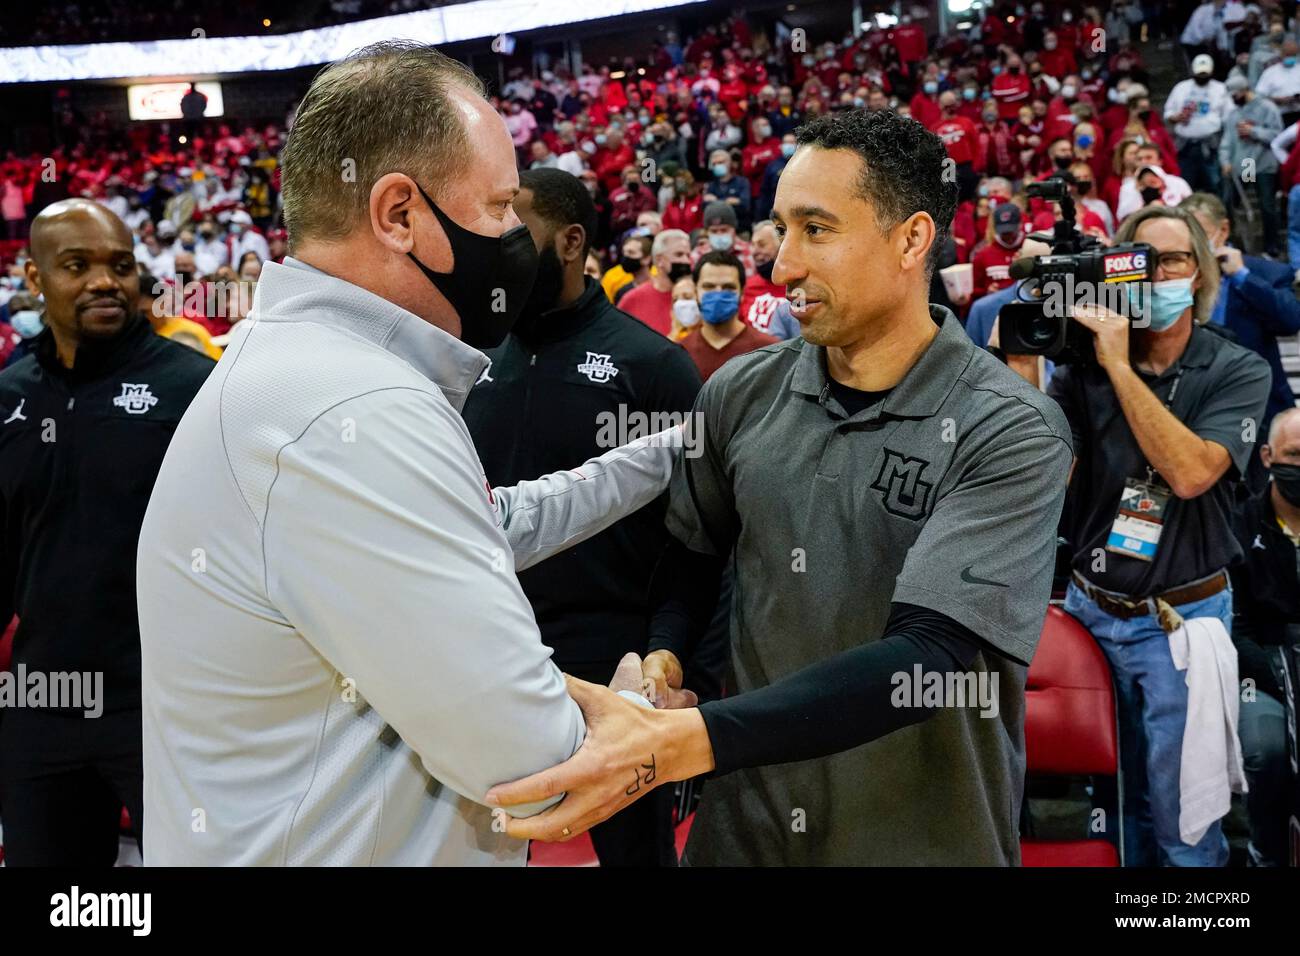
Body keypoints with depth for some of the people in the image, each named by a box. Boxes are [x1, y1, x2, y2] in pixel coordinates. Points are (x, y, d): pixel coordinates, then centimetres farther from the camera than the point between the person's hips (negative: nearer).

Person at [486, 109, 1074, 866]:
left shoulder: (1011, 433, -17)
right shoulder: (741, 395, -4)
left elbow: (924, 657, -27)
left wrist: (674, 743, -35)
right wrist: (662, 661, -8)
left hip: (928, 842, -3)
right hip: (743, 826, 4)